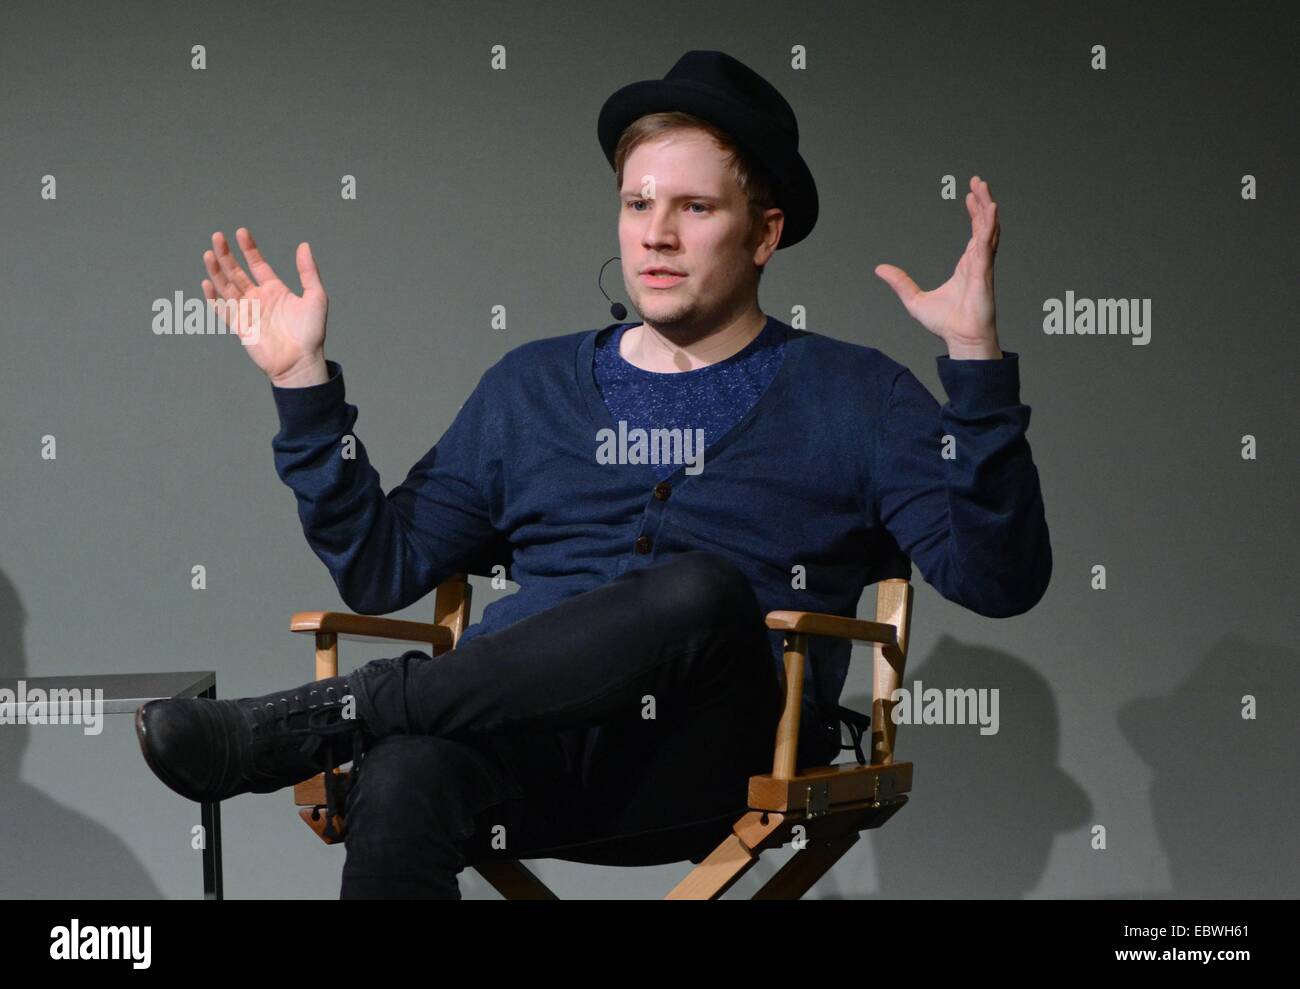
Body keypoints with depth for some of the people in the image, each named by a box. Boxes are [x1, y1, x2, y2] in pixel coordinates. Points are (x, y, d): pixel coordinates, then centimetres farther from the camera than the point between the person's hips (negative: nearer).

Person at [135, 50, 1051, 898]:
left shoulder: (852, 396, 15)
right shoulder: (534, 386, 25)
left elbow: (998, 578, 2)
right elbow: (381, 569, 23)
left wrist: (976, 361, -7)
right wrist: (304, 383, 16)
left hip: (715, 755, -2)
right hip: (520, 739, 2)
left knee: (701, 589, -38)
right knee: (400, 781, -37)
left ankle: (304, 721, -32)